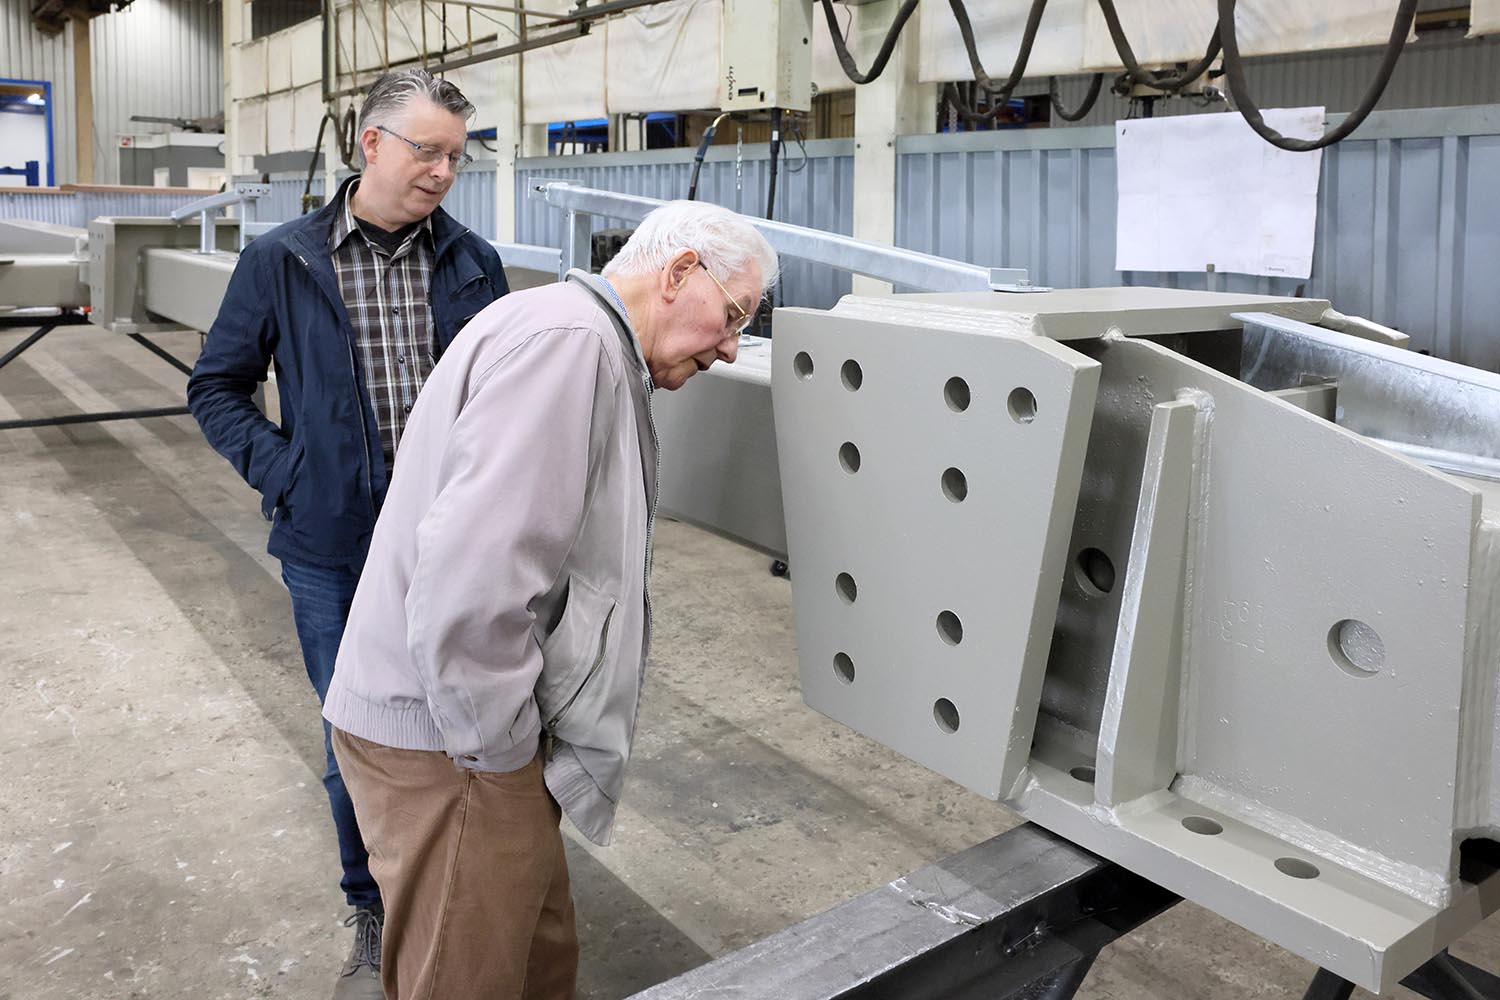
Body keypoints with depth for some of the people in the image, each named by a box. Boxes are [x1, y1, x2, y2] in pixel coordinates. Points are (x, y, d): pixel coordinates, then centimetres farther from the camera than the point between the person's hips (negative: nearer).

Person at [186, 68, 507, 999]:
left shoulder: (474, 263, 1)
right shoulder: (282, 261, -2)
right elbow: (217, 387, 6)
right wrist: (281, 471, -6)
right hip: (335, 553, -1)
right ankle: (376, 917, 34)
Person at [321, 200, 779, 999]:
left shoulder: (593, 348, 15)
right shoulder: (569, 339, -20)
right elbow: (469, 581, -30)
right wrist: (501, 752, -17)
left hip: (483, 725, 10)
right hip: (447, 742, -10)